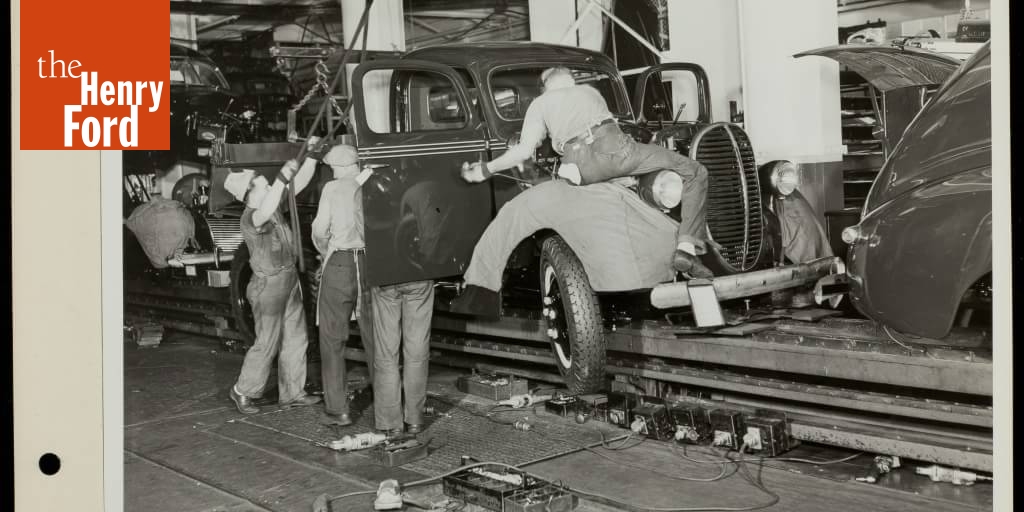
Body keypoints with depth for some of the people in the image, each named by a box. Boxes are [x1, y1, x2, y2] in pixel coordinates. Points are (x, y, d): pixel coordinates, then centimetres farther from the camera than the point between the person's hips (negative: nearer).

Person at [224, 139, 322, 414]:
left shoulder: (273, 204, 2)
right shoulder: (250, 218, -23)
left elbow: (300, 183, 5)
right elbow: (266, 213, -47)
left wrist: (312, 155, -7)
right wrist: (282, 178, -53)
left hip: (290, 279, 8)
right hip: (269, 285, -8)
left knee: (296, 339, 14)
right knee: (267, 344, 2)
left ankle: (292, 392, 25)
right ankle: (243, 391, 20)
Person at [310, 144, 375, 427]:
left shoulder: (333, 188, -2)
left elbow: (320, 230, -3)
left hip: (340, 263, -3)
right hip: (372, 264, 3)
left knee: (333, 339, 5)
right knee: (375, 337, 13)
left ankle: (337, 409, 4)